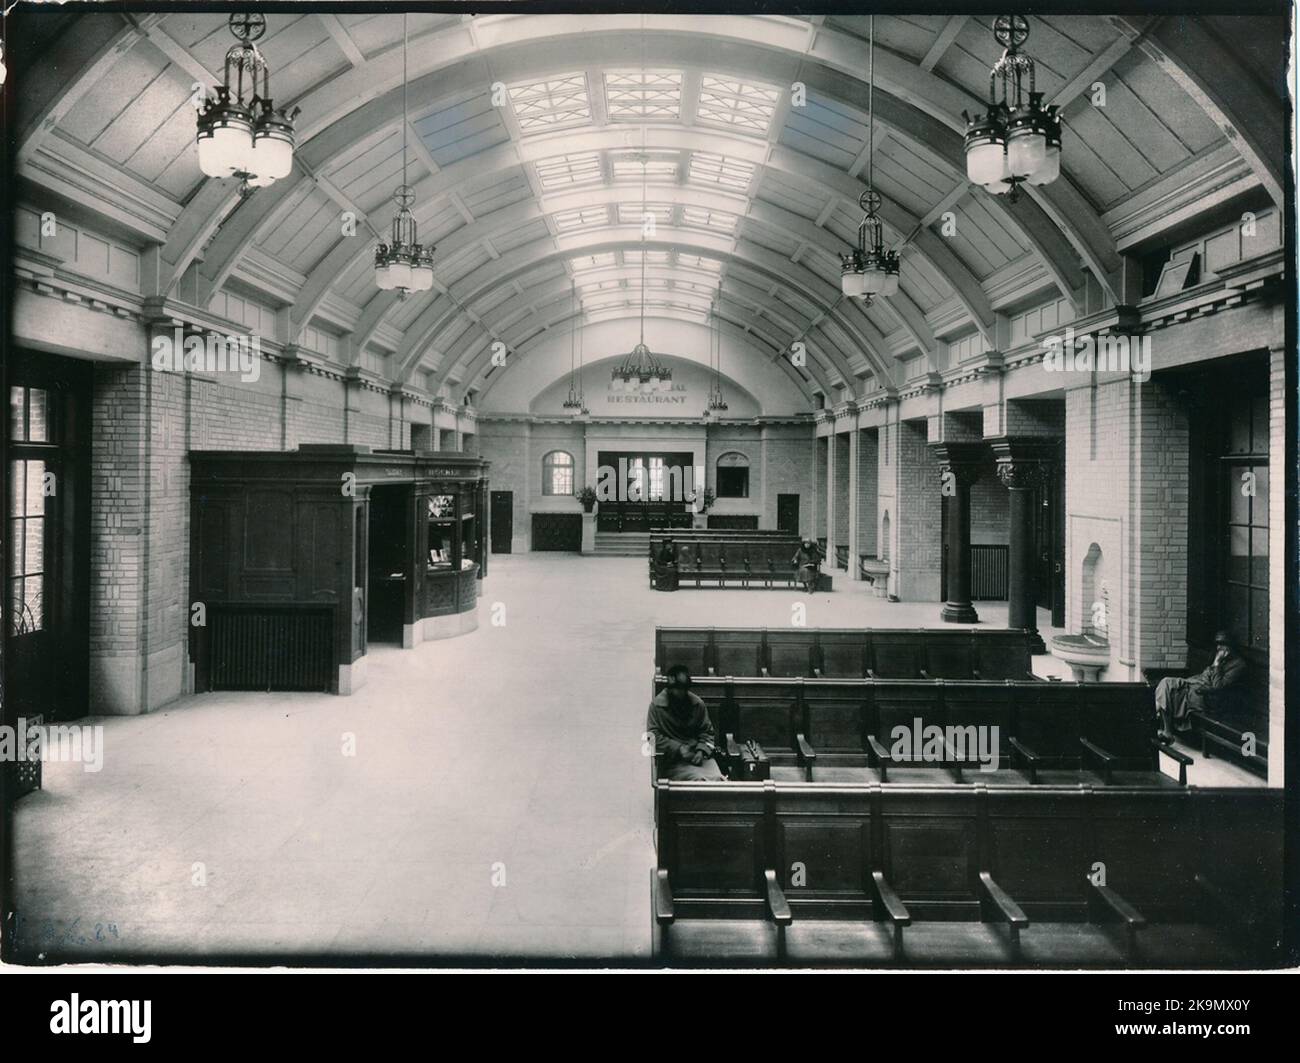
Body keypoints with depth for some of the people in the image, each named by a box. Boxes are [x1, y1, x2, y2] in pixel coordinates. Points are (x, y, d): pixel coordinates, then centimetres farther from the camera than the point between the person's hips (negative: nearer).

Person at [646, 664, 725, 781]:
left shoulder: (697, 704, 9)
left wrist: (701, 751, -4)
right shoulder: (656, 705, -2)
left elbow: (707, 731, 15)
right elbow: (653, 736, -6)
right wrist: (679, 749, -14)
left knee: (717, 778, -23)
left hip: (698, 755, 3)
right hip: (673, 760, -3)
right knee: (698, 779, -29)